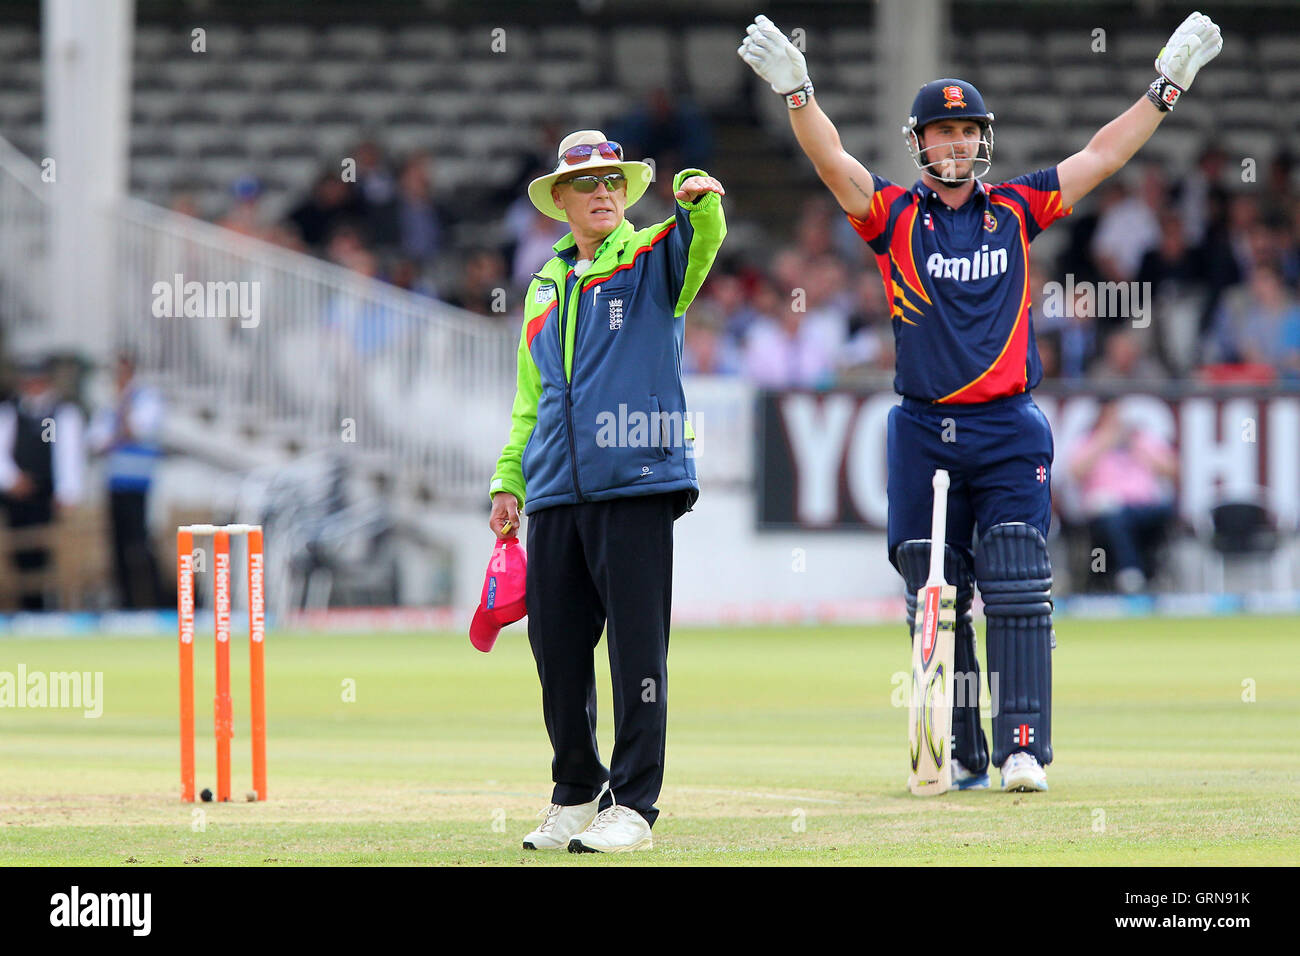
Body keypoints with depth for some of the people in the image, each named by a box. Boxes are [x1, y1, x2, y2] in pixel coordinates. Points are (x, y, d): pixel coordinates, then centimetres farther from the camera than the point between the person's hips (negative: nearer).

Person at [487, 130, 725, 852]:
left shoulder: (652, 258, 5)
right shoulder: (545, 288, 20)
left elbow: (702, 243, -19)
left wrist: (702, 201, -40)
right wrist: (508, 482, 18)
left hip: (634, 485, -6)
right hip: (554, 495, 6)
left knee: (637, 649, -6)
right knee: (557, 647, 8)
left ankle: (632, 805, -2)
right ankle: (575, 796, 20)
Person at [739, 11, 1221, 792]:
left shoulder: (1016, 210, 8)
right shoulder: (895, 215, 3)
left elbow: (1103, 155, 9)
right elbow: (834, 162, -12)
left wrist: (1169, 83, 5)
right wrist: (795, 90, -27)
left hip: (1009, 431, 0)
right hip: (924, 431, 0)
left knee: (1018, 595, -7)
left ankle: (1025, 748, -8)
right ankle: (958, 756, 10)